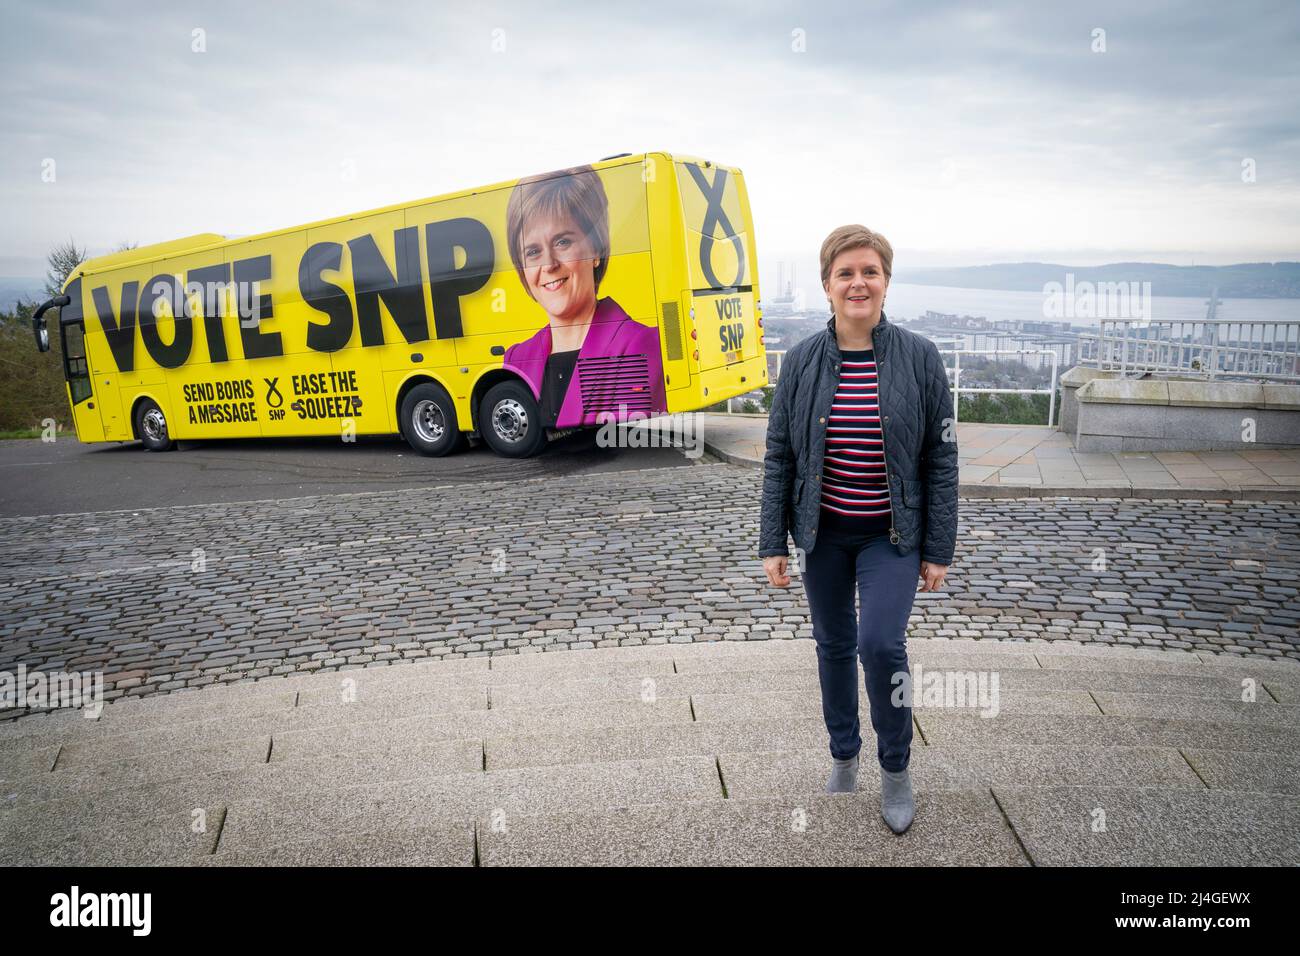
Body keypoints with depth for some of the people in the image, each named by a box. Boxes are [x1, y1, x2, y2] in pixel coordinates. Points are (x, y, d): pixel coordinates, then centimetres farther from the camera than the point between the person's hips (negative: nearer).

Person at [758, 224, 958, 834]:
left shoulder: (919, 357, -7)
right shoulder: (803, 361, -3)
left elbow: (941, 458, -3)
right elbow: (779, 456, 1)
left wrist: (939, 550, -4)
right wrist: (772, 544, -1)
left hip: (892, 534, -2)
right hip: (823, 533, 2)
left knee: (881, 642, -16)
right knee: (833, 644, 13)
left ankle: (896, 769, 10)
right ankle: (844, 757, 37)